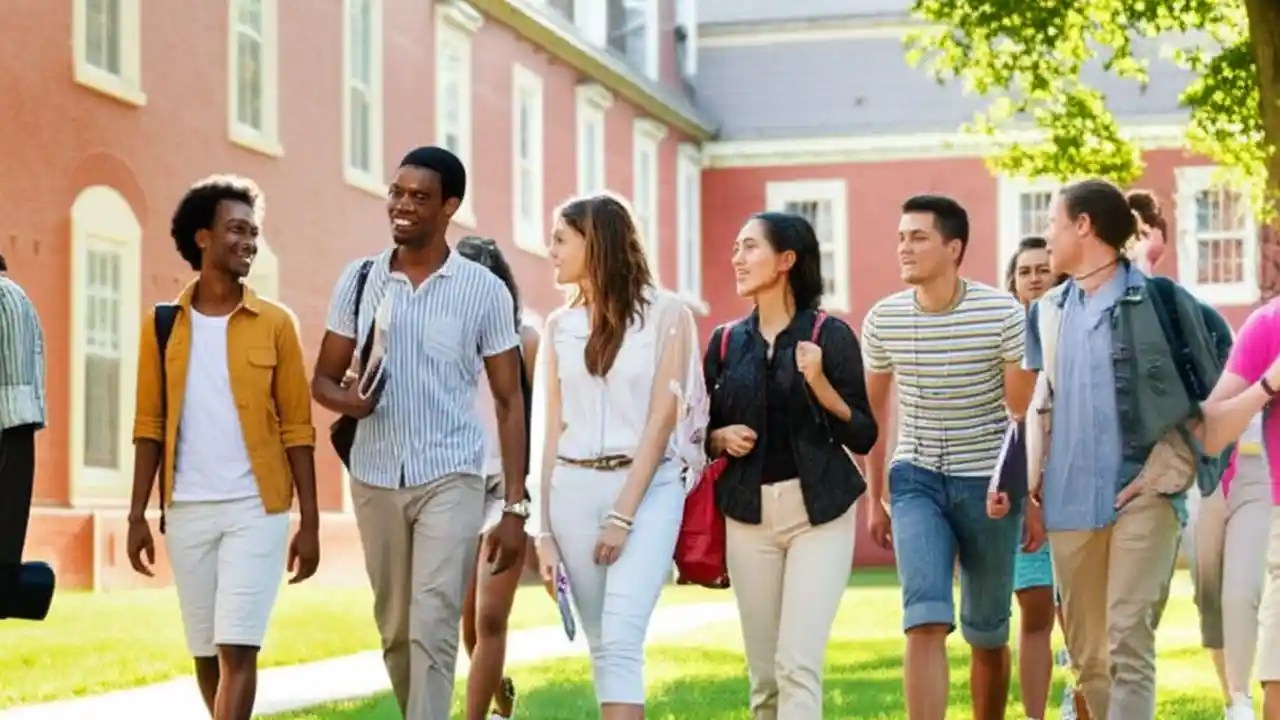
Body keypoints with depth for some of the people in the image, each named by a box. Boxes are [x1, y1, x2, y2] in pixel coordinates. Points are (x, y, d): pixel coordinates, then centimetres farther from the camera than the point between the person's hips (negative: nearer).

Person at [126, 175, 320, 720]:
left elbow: (297, 428, 0)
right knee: (205, 650, 11)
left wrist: (309, 522, -3)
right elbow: (150, 424, 7)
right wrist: (138, 513, 1)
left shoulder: (275, 323, 0)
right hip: (186, 510, 3)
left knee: (238, 648, -9)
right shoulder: (163, 324, 5)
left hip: (256, 508, -2)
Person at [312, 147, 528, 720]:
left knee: (432, 631, -13)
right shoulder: (359, 280, 4)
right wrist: (345, 399, -16)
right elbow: (322, 379, 9)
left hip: (450, 479, -3)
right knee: (395, 633, 13)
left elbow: (509, 401, 0)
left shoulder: (484, 291, -3)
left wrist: (515, 506, -6)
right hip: (376, 480, 4)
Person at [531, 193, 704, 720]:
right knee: (602, 647, 7)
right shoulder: (561, 325, 11)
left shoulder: (665, 313, -2)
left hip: (647, 489, -5)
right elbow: (552, 430, 9)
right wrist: (545, 529, 4)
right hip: (574, 491, 5)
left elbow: (662, 418, -8)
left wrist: (622, 516, -14)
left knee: (621, 641, -17)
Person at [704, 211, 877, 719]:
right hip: (749, 515, 4)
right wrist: (722, 438, -7)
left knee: (798, 665, -13)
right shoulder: (726, 342, 8)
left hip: (818, 513, -4)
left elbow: (863, 437, -5)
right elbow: (701, 432, 15)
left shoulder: (829, 335, -3)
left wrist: (820, 383, -19)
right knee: (764, 673, 6)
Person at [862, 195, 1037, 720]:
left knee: (987, 633, 9)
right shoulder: (883, 319, -2)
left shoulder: (1003, 314, -10)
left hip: (988, 483, -1)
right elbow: (872, 413, 10)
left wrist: (1034, 497, -6)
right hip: (916, 479, 1)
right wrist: (874, 499, 12)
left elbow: (1023, 414, -5)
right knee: (925, 622, -15)